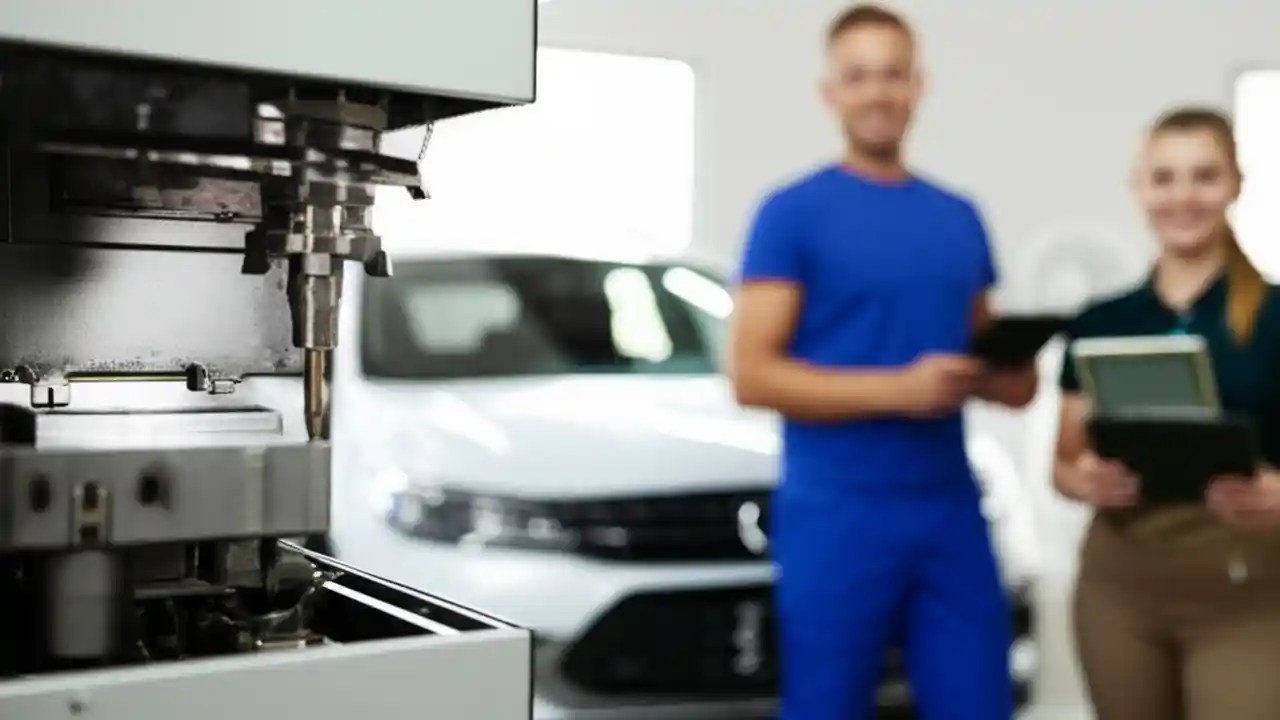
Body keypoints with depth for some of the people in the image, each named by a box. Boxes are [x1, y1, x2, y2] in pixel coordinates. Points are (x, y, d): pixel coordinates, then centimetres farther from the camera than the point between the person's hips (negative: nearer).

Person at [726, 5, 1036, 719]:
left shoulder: (960, 218, 13)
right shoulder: (793, 212, -5)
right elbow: (753, 375, -11)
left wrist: (1009, 377, -2)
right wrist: (899, 388, -20)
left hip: (953, 510, 5)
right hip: (836, 514, -5)